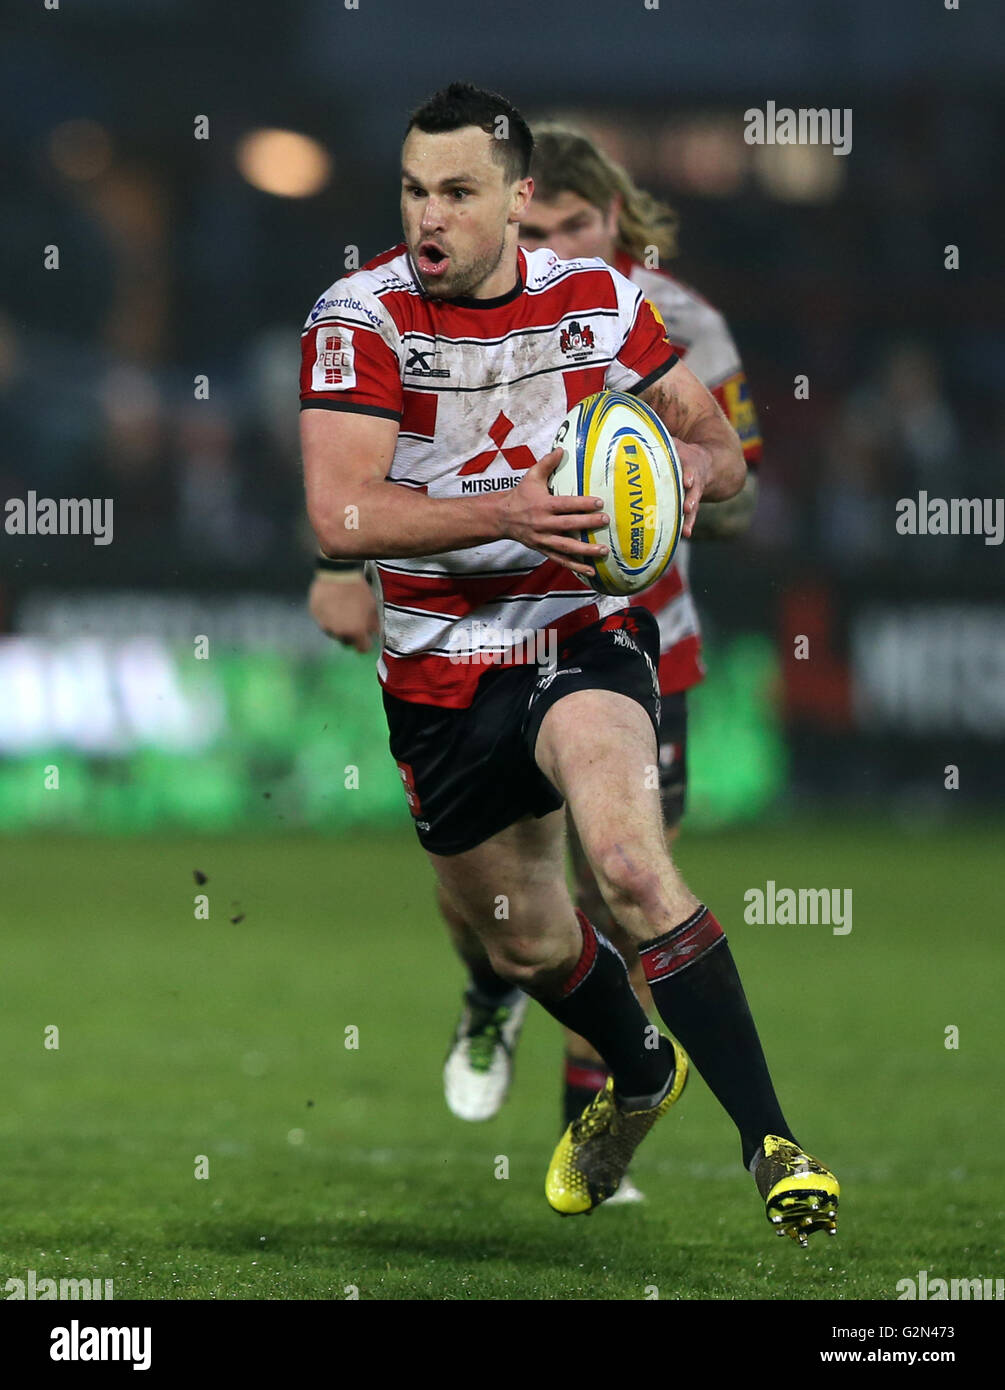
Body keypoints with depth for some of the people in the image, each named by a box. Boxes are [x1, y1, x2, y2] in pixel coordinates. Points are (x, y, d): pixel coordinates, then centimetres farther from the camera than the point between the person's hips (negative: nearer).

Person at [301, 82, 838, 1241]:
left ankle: (768, 1138, -28)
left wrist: (692, 465, -16)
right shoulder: (359, 319, -11)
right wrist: (506, 512, -35)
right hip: (440, 677, 2)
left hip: (585, 637, -1)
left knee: (629, 862, -29)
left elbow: (720, 447, 10)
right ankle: (639, 1078, 49)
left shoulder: (601, 303, -3)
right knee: (528, 945, 17)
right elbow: (340, 517, -22)